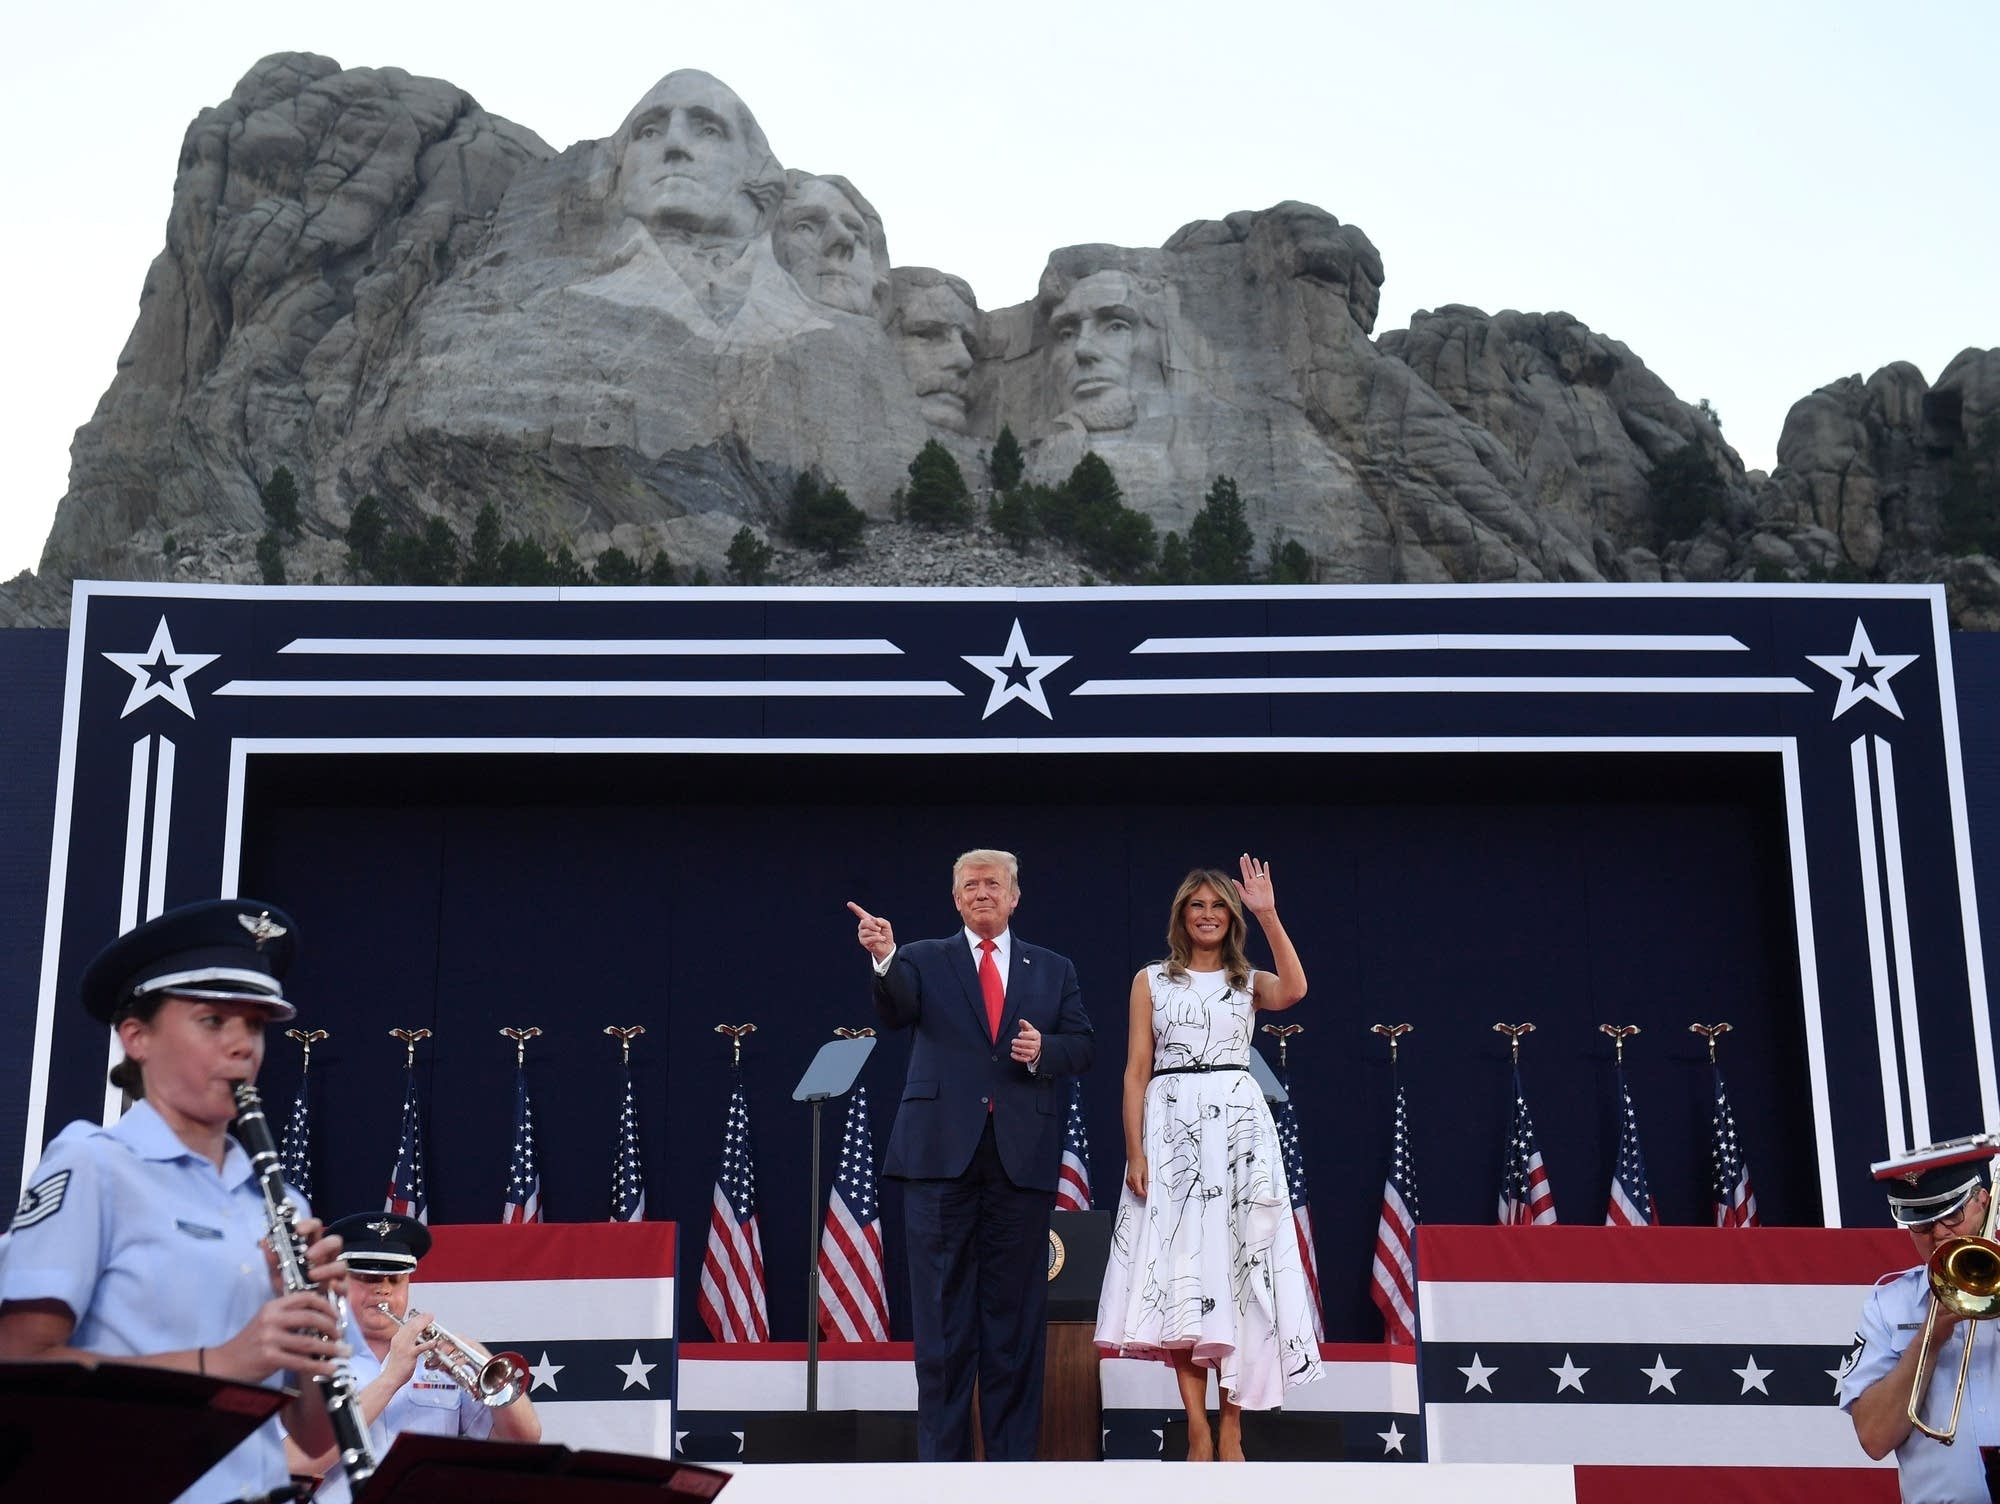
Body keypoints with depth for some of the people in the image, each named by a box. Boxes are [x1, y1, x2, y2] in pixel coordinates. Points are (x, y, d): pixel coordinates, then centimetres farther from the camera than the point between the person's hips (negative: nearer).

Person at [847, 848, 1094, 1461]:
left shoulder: (1053, 970, 15)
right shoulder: (924, 960, 9)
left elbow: (1082, 1047, 10)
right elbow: (895, 1013, -11)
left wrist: (1043, 1050, -11)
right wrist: (884, 958, -31)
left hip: (1022, 1156, 1)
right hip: (943, 1152, -1)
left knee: (1015, 1311, 5)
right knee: (942, 1310, 1)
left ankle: (1012, 1455, 12)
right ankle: (942, 1456, 7)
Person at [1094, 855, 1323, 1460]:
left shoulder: (1249, 981, 12)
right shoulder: (1151, 980, 10)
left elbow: (1294, 989, -12)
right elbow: (1136, 1070, 5)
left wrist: (1268, 914, -13)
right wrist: (1134, 1152, -5)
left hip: (1239, 1126, 1)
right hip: (1172, 1127, -1)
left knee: (1236, 1268, -3)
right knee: (1180, 1272, -6)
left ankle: (1231, 1430, 0)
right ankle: (1198, 1431, -4)